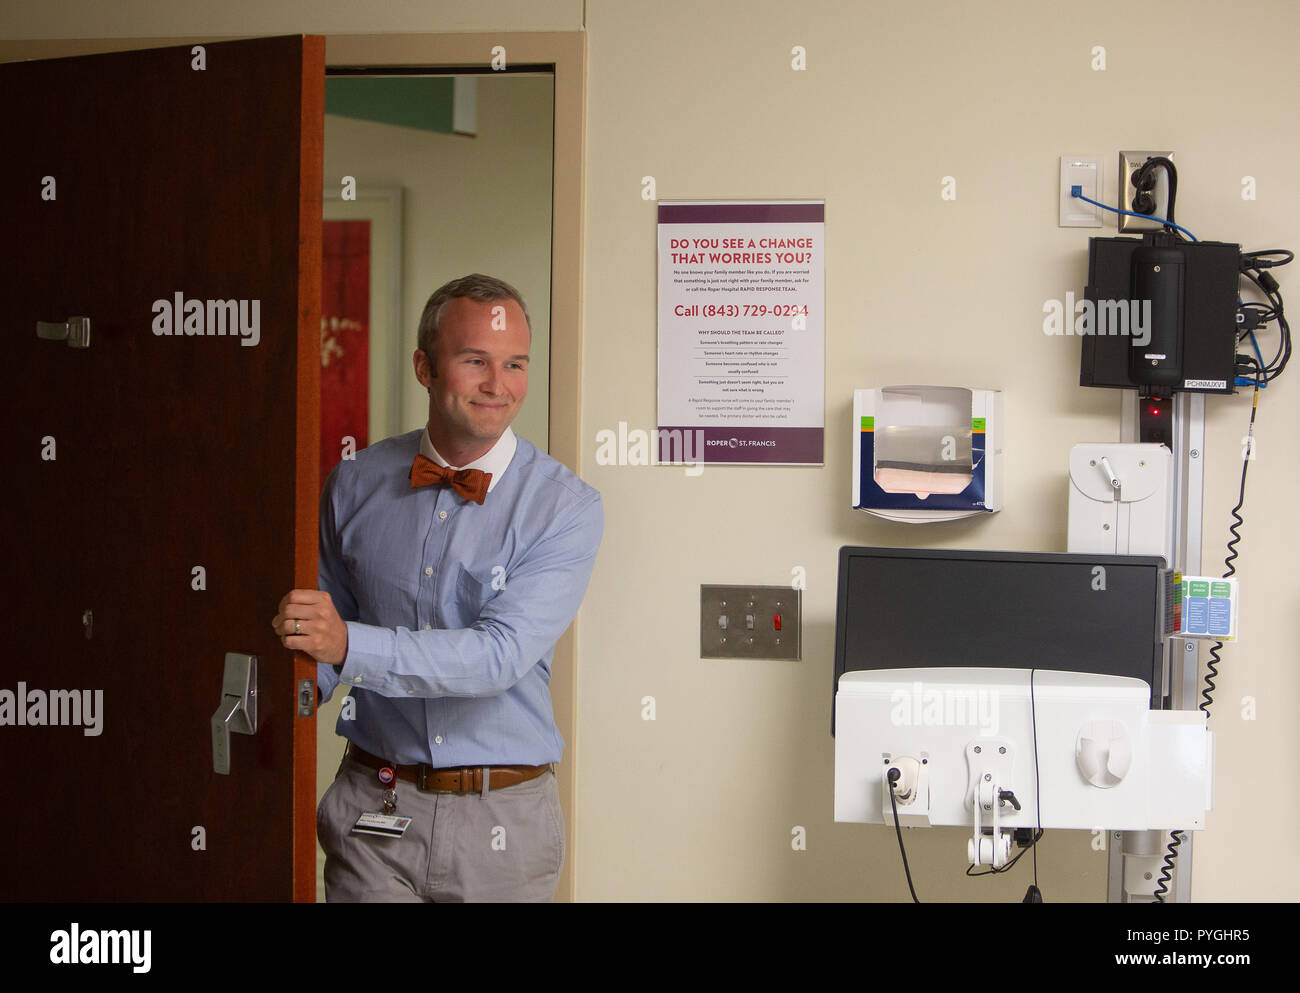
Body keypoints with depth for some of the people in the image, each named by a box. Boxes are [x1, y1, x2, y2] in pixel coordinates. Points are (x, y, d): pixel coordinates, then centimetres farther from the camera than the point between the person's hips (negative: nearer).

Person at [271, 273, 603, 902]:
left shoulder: (567, 507, -9)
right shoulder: (356, 484, 1)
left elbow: (502, 656, -22)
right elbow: (322, 646, 12)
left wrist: (350, 644, -29)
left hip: (503, 823, -1)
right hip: (373, 809, 2)